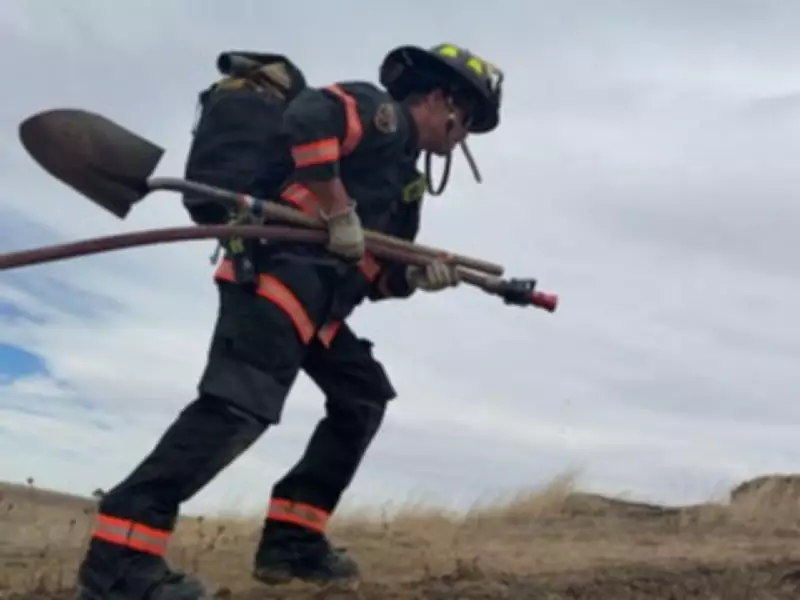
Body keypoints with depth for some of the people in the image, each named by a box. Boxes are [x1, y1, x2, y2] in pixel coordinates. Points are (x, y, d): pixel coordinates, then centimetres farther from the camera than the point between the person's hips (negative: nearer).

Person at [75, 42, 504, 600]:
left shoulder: (402, 173, 29)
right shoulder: (384, 114, 2)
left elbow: (373, 271, 26)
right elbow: (308, 117, -20)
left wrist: (417, 275, 6)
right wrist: (340, 213, -17)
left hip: (318, 290, 11)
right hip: (280, 269, -11)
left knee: (364, 396, 15)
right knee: (243, 402, -23)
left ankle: (291, 538, 12)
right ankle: (121, 553, -24)